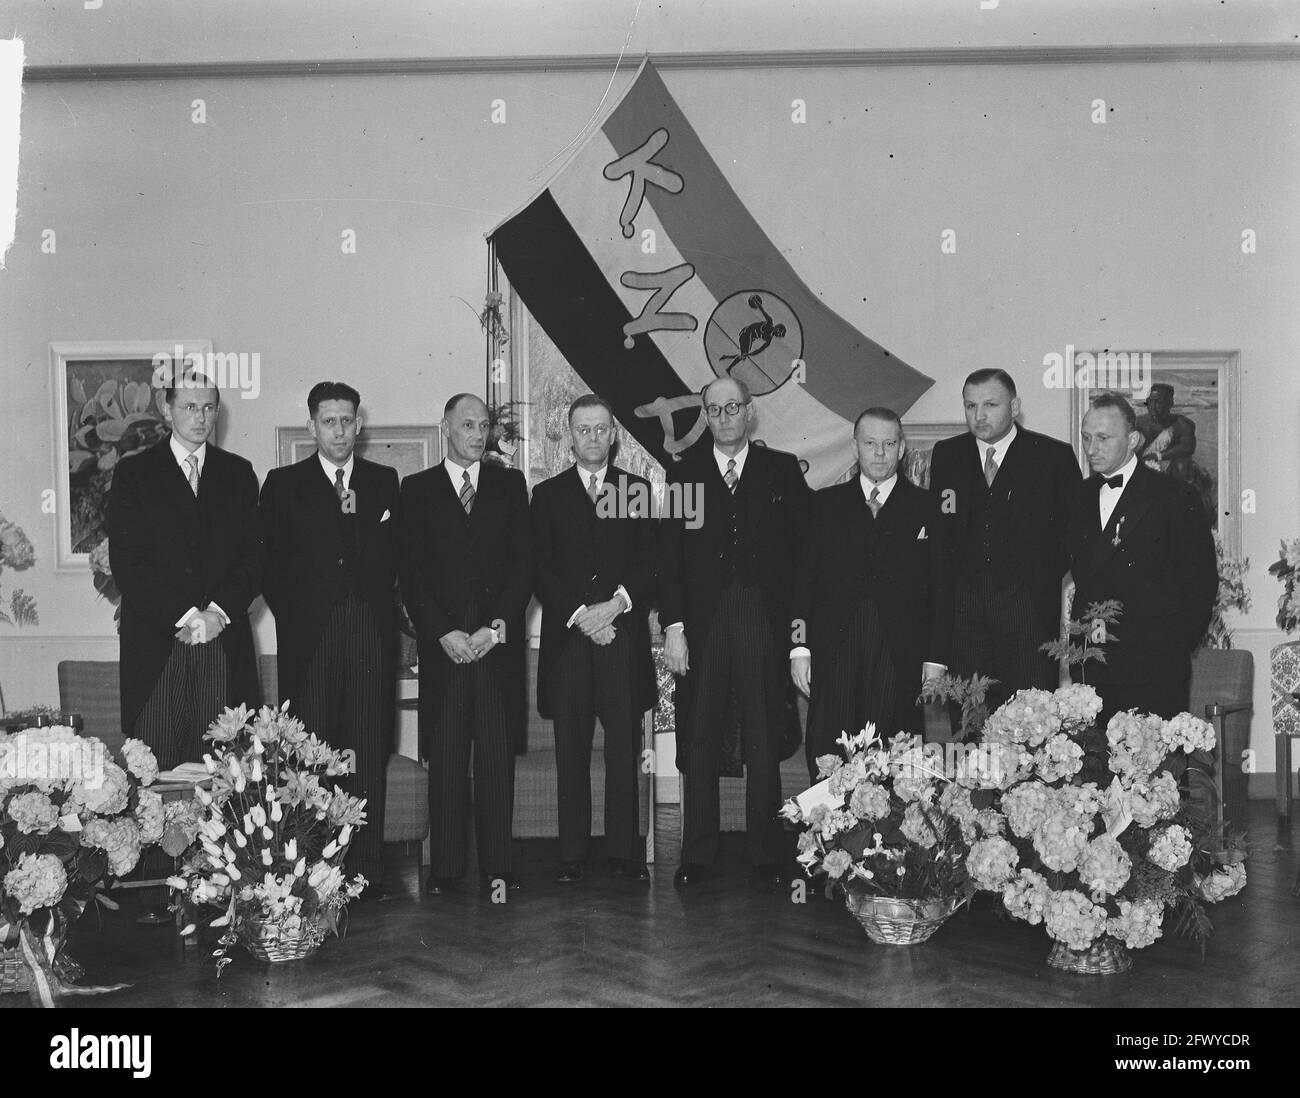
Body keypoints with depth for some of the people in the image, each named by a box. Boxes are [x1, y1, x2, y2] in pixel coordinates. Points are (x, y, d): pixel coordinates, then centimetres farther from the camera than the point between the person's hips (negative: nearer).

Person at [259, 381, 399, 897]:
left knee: (369, 753, 1)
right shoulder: (284, 484, 11)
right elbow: (272, 564, 7)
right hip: (309, 637, -1)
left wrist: (356, 516, 0)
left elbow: (394, 558, 11)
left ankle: (366, 869, 6)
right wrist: (293, 616, 0)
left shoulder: (384, 481, 15)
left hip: (371, 633, 1)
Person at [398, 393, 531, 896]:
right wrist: (444, 632, -7)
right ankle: (445, 868, 8)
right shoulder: (417, 489, 10)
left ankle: (498, 868, 4)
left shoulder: (510, 484, 13)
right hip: (441, 642, 0)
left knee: (497, 758, -1)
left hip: (498, 641, 1)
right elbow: (410, 572, 3)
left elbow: (523, 563, 5)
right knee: (445, 760, 1)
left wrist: (497, 627, -6)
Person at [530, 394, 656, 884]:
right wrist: (579, 614, -9)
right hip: (567, 637, 0)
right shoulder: (548, 494, 11)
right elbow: (539, 570, 4)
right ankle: (572, 855, 9)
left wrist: (616, 604, -11)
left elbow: (649, 563, 5)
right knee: (571, 752, 2)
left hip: (624, 636, 0)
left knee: (624, 751, 1)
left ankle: (625, 851, 9)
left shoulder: (637, 490, 11)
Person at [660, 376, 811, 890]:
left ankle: (766, 857, 15)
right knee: (699, 745, 5)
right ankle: (697, 857, 15)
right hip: (701, 624, 1)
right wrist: (673, 625, -4)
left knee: (765, 745, 5)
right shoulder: (685, 472, 9)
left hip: (765, 623, 0)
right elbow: (669, 554, 4)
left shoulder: (782, 470, 8)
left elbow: (801, 545, 5)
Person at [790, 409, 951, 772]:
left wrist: (936, 659, 0)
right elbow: (806, 576, 9)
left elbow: (940, 586, 7)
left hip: (900, 658, -1)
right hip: (835, 653, 1)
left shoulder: (924, 507, 10)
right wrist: (800, 645, 0)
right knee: (828, 760, -3)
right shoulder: (827, 503, 13)